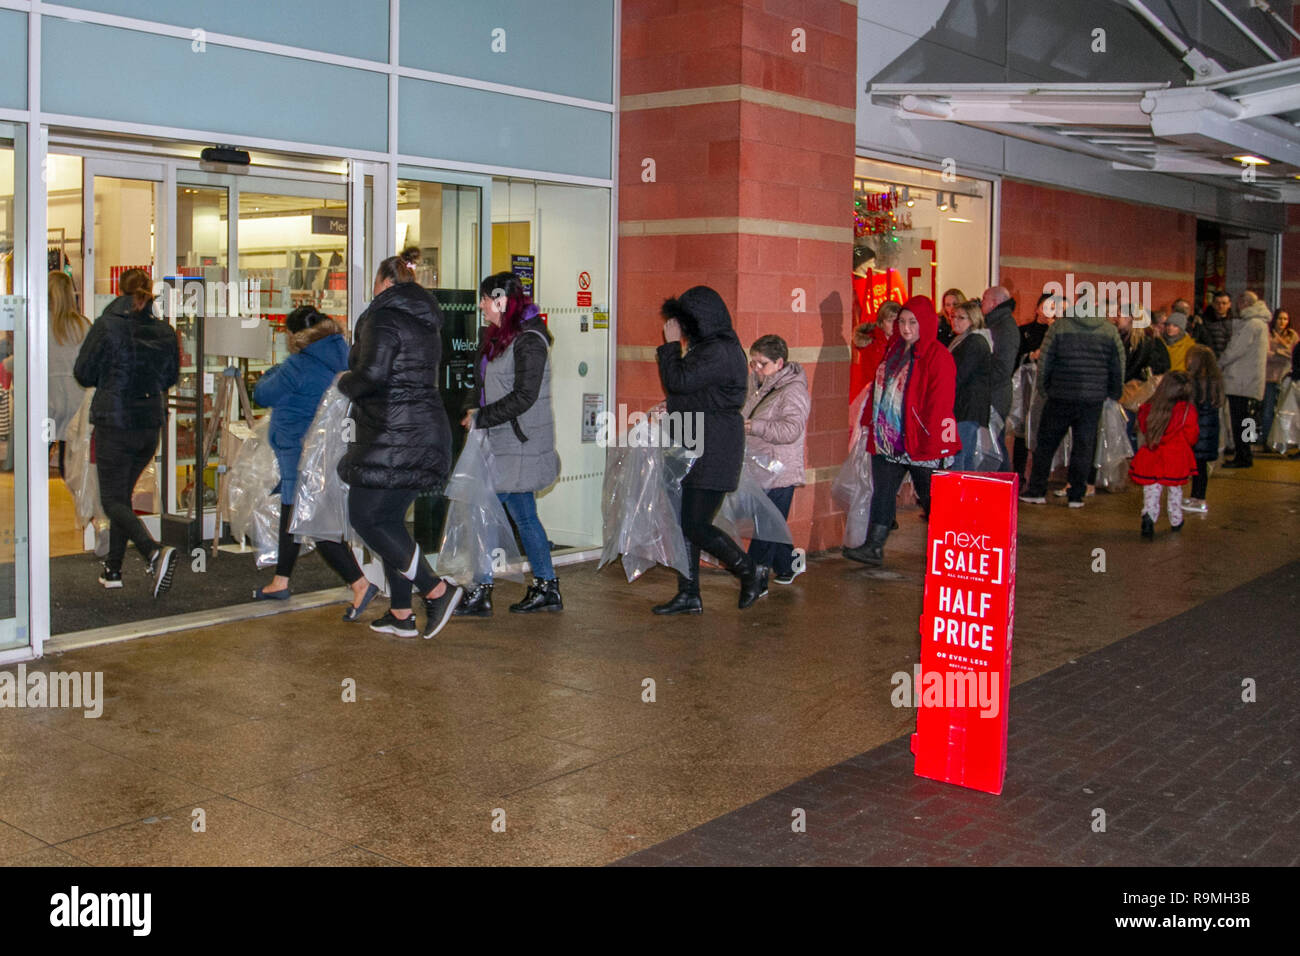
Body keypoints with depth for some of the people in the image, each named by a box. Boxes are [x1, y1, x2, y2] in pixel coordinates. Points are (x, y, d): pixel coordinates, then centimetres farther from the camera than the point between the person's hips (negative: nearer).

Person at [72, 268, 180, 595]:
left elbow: (83, 374, -4)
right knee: (123, 494, 19)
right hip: (150, 425, 5)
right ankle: (113, 569, 23)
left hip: (114, 423, -5)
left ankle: (155, 552, -25)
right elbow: (170, 377, 12)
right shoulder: (165, 332, 1)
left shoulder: (106, 327, -11)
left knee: (113, 500, -1)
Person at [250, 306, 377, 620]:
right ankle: (280, 582, 33)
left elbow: (263, 395, -8)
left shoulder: (298, 367, -19)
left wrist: (268, 375, 13)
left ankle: (360, 584, -15)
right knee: (292, 515, 21)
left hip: (303, 452, -10)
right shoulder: (341, 356, 7)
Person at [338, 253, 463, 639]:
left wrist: (344, 383, -2)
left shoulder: (383, 317, -11)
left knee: (365, 518, -2)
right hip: (427, 430, 9)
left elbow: (372, 374, -23)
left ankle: (438, 590, -8)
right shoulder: (425, 324, 16)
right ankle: (401, 614, 17)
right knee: (389, 519, 15)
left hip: (394, 439, -9)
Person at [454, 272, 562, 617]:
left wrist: (480, 418, -15)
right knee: (524, 515, 12)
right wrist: (473, 409, 1)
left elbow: (523, 397, -20)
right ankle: (547, 589, 19)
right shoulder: (500, 337, 15)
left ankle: (481, 593, -3)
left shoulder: (529, 341, -14)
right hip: (504, 442, 10)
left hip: (519, 443, -9)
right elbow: (485, 384, 21)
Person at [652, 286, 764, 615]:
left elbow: (678, 381, -21)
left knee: (696, 525, -8)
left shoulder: (721, 352, -18)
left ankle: (752, 573, 10)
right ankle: (689, 595, 16)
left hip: (713, 452, -10)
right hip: (694, 451, 10)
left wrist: (670, 344, -9)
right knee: (684, 522, 9)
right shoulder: (705, 348, 16)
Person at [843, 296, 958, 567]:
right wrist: (869, 421, 13)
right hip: (887, 439, 7)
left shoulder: (938, 357, -11)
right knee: (882, 492, 5)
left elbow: (940, 402, -16)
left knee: (930, 495, 6)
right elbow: (878, 388, 19)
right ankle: (874, 547, 7)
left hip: (920, 442, -7)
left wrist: (931, 440, -20)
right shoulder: (894, 351, 12)